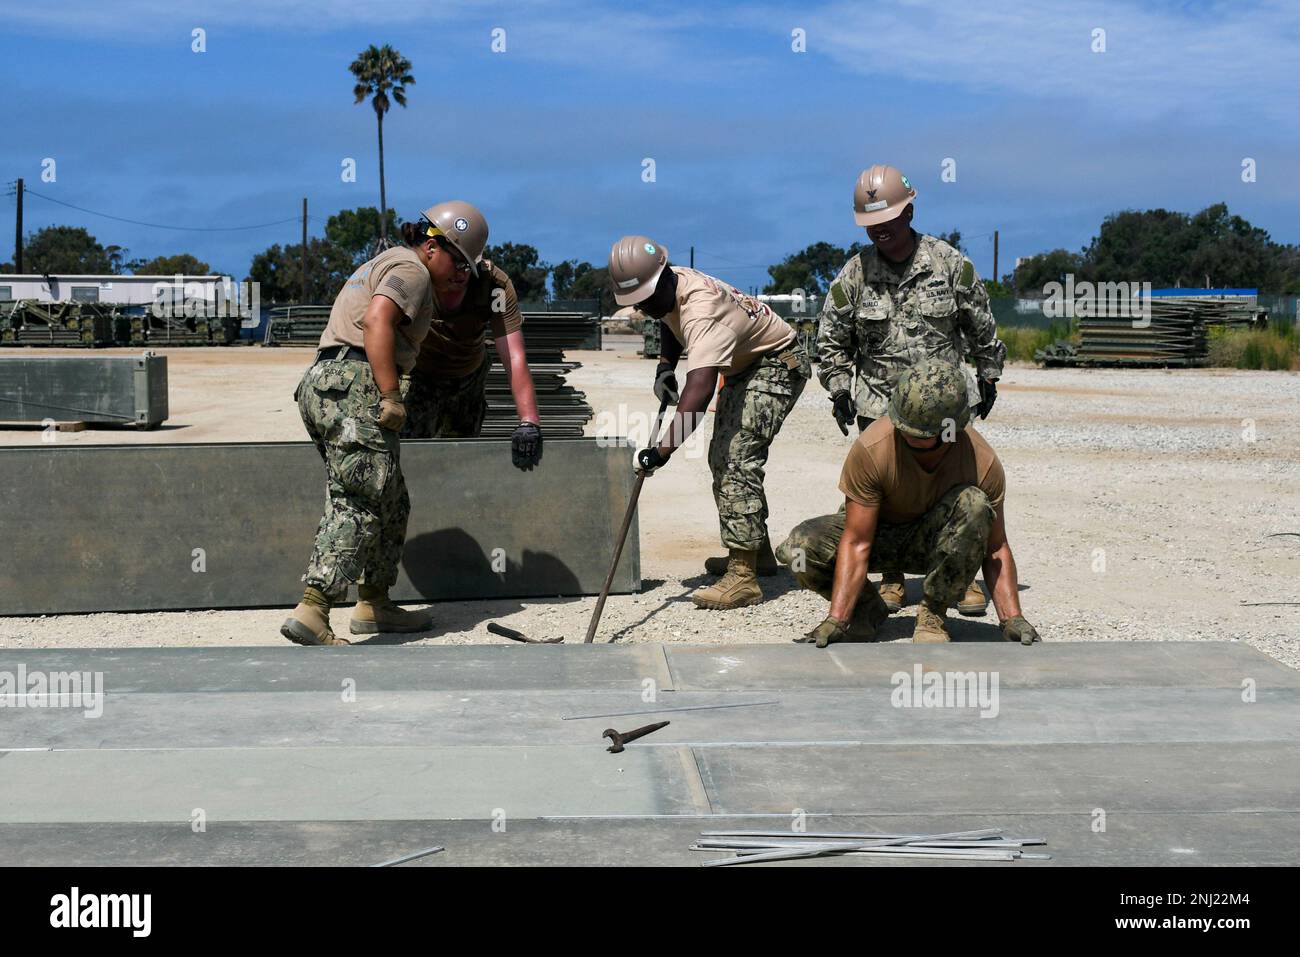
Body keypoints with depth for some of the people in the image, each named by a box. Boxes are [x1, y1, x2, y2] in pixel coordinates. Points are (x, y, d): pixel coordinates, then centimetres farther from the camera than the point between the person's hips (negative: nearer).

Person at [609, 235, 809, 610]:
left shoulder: (702, 311, -38)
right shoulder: (667, 290, -8)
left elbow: (699, 389, -49)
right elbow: (670, 322, 18)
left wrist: (664, 450, -56)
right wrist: (664, 367, 0)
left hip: (777, 364, -11)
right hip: (744, 366, 11)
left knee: (737, 459, -22)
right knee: (723, 456, 17)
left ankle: (743, 578, -26)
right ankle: (756, 550, 32)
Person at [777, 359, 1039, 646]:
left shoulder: (983, 462, -25)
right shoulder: (871, 448, -30)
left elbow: (996, 549, -15)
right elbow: (856, 544, -28)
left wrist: (1012, 619, -27)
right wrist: (836, 620, -34)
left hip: (938, 543, 1)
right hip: (877, 534, 0)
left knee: (974, 504, -33)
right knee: (799, 547, -29)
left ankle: (932, 614, -15)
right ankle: (868, 608, 0)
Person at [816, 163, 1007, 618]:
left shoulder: (949, 263, -3)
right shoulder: (854, 274, -1)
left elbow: (981, 325, 9)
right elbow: (832, 338, 10)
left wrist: (988, 376, 12)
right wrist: (839, 389, 5)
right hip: (880, 407, 1)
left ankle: (963, 576, 13)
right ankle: (892, 578, 17)